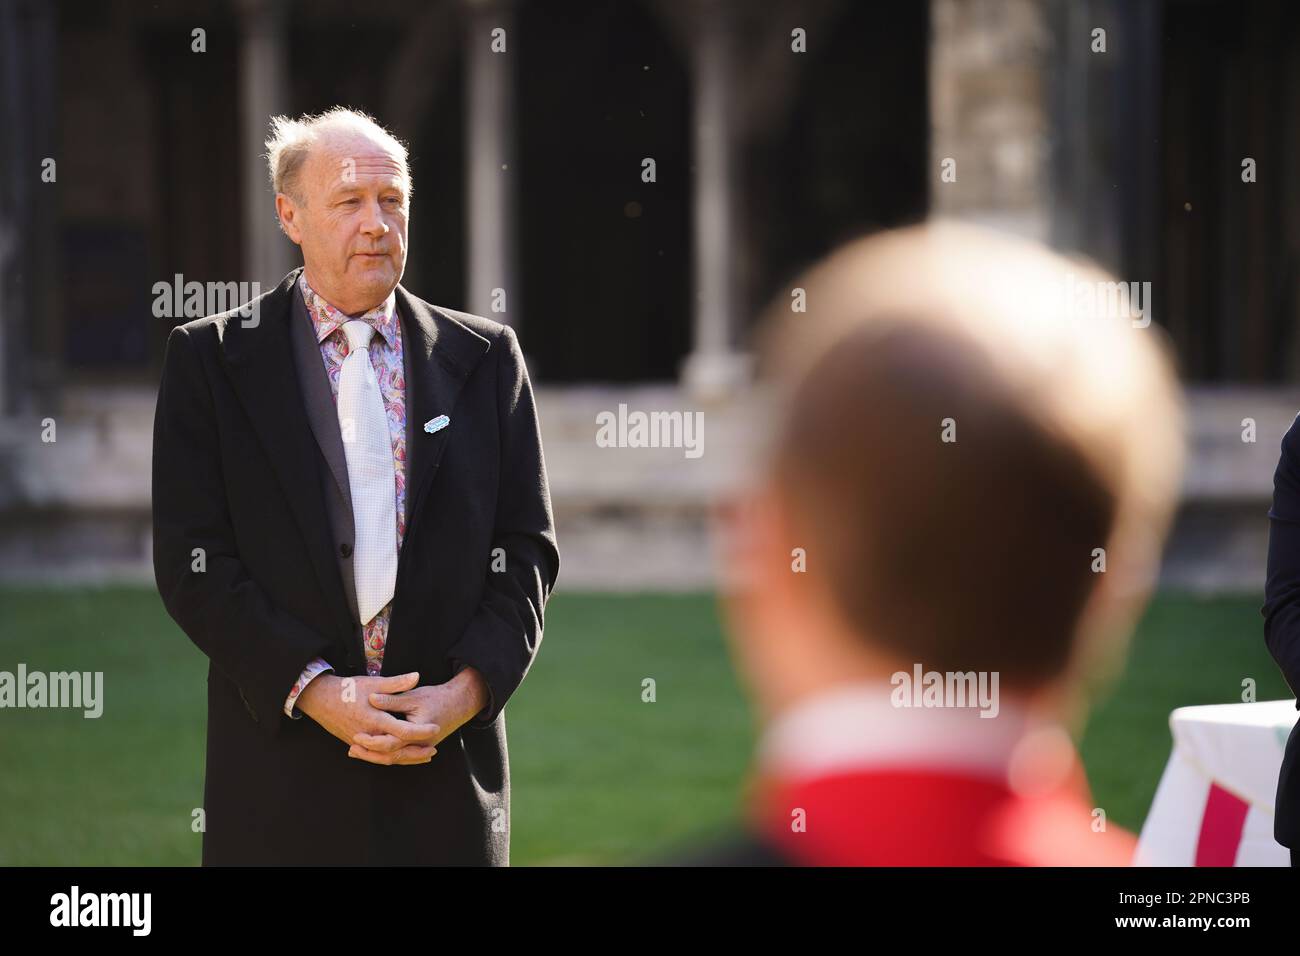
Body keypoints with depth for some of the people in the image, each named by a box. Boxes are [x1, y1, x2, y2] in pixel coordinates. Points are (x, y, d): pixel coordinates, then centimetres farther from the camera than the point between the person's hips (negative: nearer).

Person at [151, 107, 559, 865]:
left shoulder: (486, 358, 10)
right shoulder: (210, 359, 4)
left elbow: (527, 548, 7)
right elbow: (191, 560, -3)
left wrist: (467, 691, -9)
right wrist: (313, 690, -14)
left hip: (447, 768, 2)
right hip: (281, 769, -1)